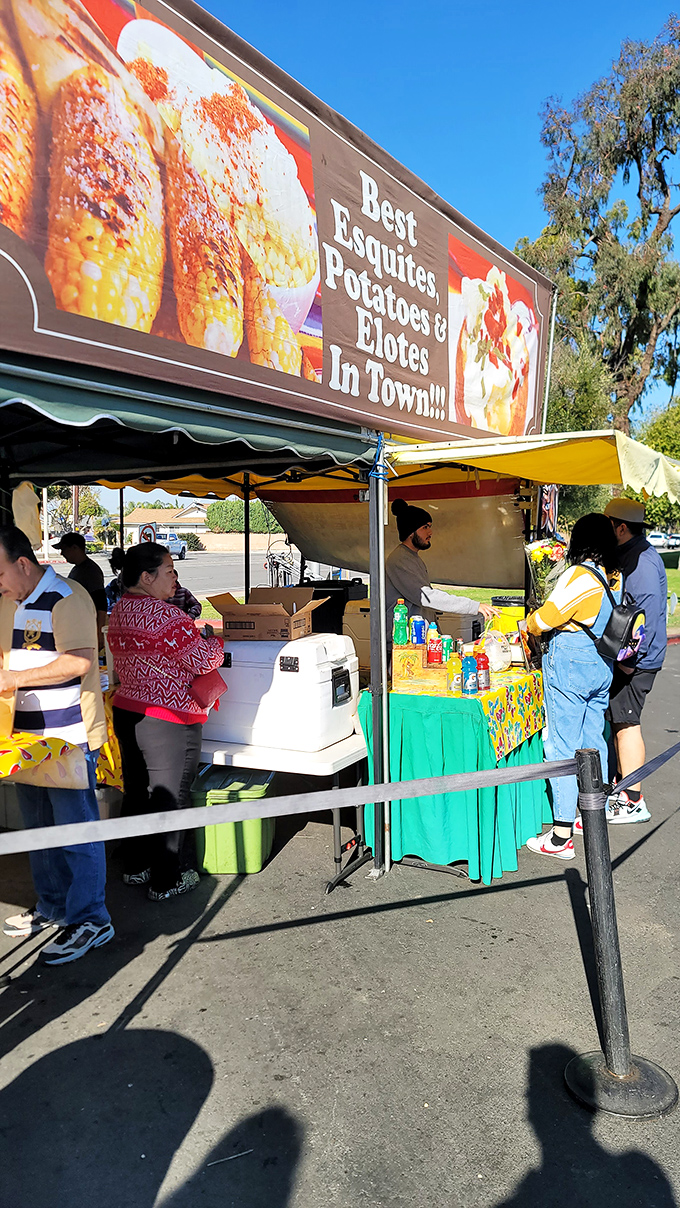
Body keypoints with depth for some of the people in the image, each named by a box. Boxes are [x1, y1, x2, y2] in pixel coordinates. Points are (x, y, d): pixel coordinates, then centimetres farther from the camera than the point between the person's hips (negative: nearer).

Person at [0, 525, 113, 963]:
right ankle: (53, 906, 33)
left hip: (70, 737, -9)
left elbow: (79, 662, -24)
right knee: (39, 825, 18)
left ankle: (90, 919, 9)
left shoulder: (66, 598, -15)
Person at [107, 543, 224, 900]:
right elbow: (203, 660, -18)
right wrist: (217, 639, 2)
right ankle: (166, 881, 15)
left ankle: (136, 866, 34)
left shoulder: (119, 611, 8)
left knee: (137, 791, 19)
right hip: (167, 720, -9)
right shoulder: (163, 615, -21)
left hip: (125, 709, 9)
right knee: (170, 797, 4)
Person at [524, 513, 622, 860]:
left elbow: (545, 619, -14)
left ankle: (561, 837, -1)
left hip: (570, 664, -8)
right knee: (593, 742, 18)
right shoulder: (617, 578, 6)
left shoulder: (579, 576, -17)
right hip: (603, 666, 8)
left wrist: (528, 624, 7)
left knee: (562, 748, -4)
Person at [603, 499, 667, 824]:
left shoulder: (642, 561, -18)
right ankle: (623, 789, 25)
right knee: (620, 723, 15)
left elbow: (648, 612, -23)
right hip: (622, 656, 10)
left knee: (627, 724, -5)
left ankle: (633, 802, 3)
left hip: (634, 661, -10)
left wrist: (631, 659, -22)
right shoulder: (626, 555, 15)